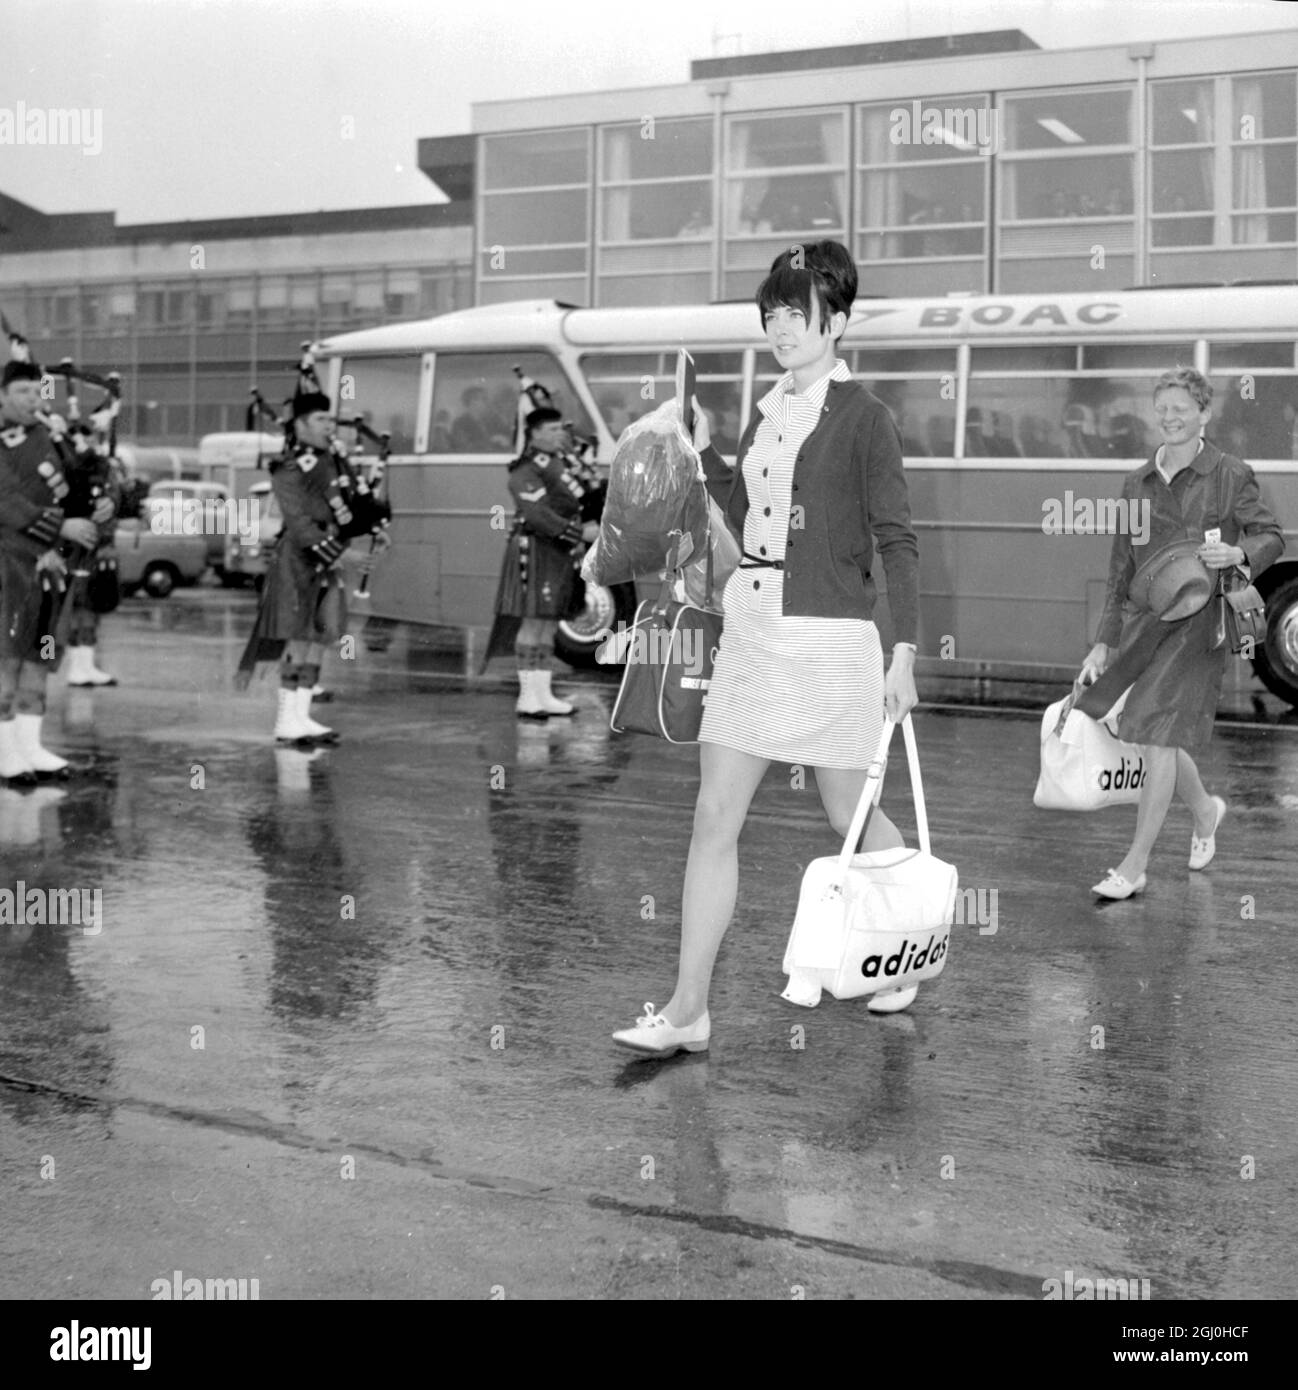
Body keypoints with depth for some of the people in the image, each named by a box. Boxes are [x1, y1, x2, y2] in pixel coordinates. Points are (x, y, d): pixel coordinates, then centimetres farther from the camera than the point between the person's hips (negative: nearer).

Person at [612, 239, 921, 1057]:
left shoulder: (863, 417, -8)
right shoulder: (768, 411, 12)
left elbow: (898, 541, -9)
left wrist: (904, 652, -13)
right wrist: (705, 449, 11)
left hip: (831, 640, -6)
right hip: (751, 631, 7)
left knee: (852, 818, 9)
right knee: (715, 818, 1)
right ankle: (689, 1011, 4)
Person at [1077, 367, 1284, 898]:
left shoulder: (1230, 475, -2)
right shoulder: (1137, 483, 11)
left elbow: (1271, 536, 2)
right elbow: (1121, 569, 13)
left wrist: (1238, 553, -21)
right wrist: (1103, 643, 11)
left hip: (1198, 621, -5)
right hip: (1144, 619, 5)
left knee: (1160, 737, -10)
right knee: (1156, 738, 9)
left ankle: (1133, 867, -3)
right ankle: (1205, 810, 40)